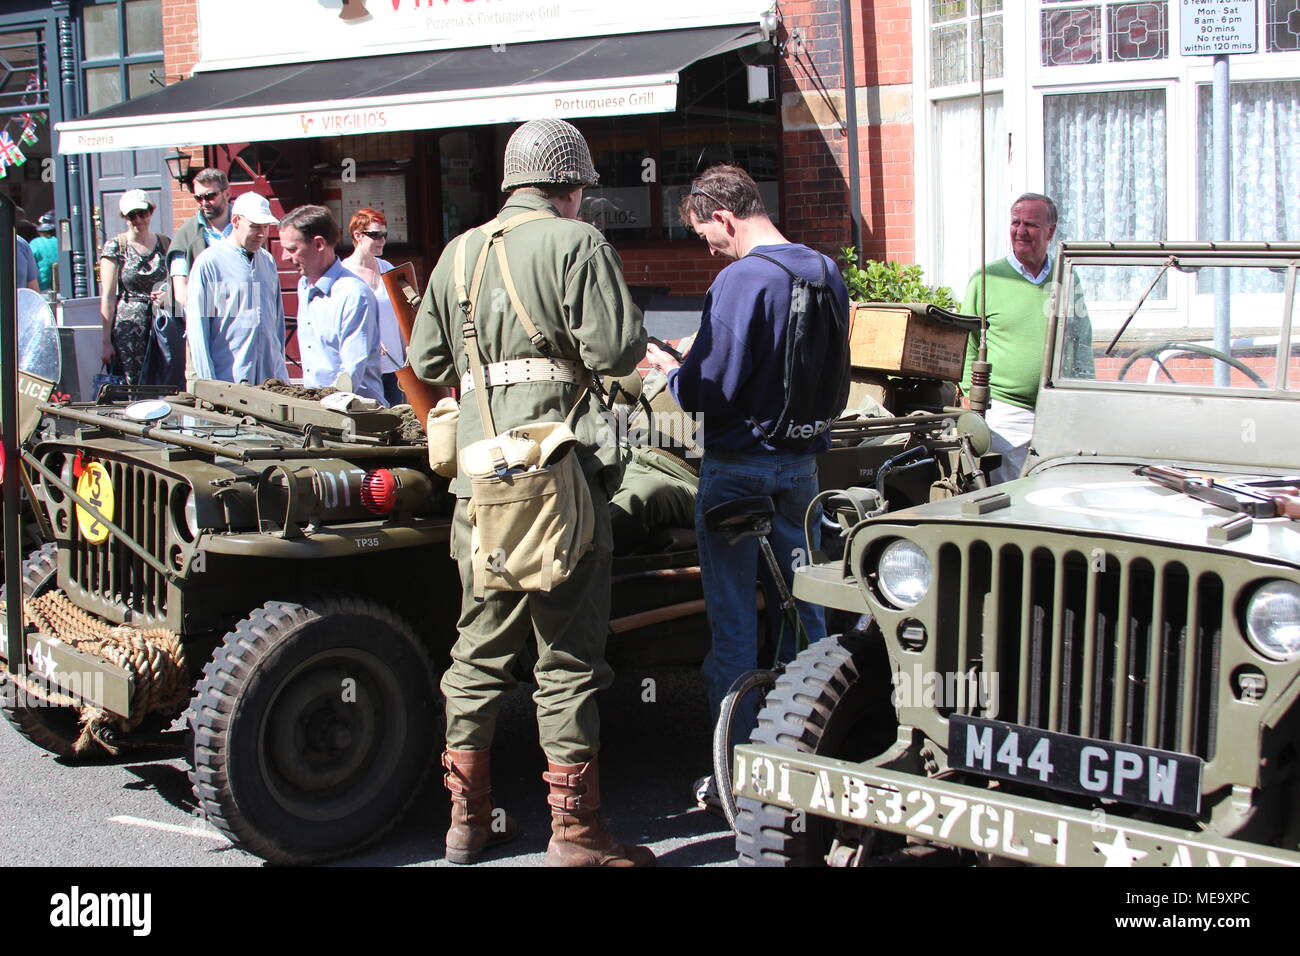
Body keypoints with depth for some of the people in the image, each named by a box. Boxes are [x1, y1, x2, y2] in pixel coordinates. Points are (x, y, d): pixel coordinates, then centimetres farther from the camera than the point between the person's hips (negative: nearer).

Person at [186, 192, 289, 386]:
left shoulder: (268, 261, 14)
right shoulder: (208, 262, -3)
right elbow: (197, 325, -5)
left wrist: (281, 370, 15)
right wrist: (208, 381, -10)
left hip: (272, 376, 5)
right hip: (227, 377, -5)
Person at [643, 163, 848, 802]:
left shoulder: (742, 279, -18)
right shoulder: (826, 271, 5)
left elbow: (708, 393, -20)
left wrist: (670, 368, -1)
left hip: (739, 469, -7)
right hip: (803, 464, 7)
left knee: (733, 619, 3)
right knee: (804, 608, 15)